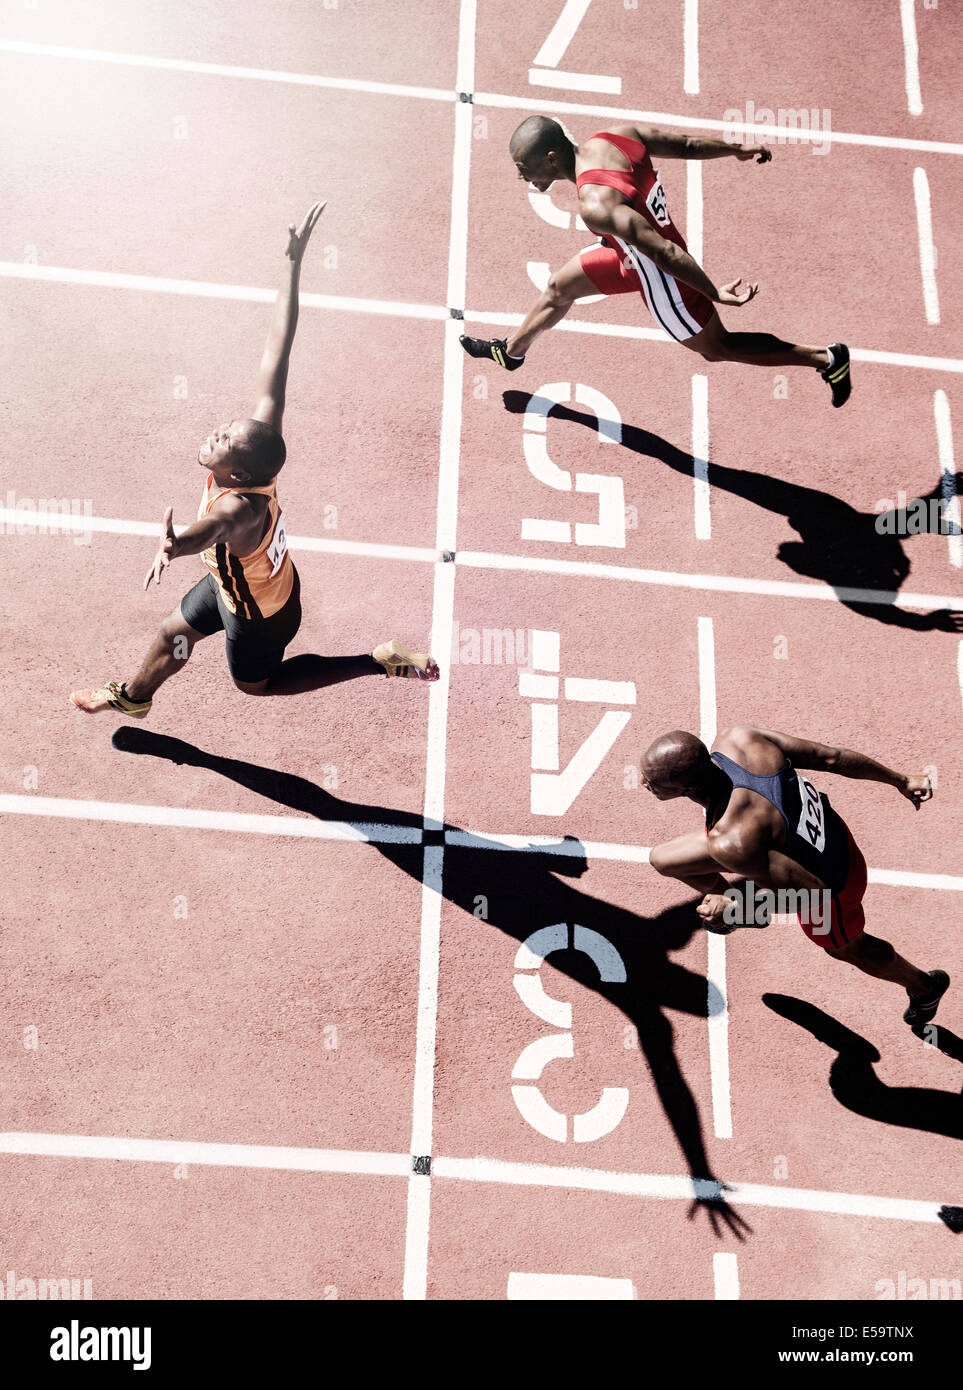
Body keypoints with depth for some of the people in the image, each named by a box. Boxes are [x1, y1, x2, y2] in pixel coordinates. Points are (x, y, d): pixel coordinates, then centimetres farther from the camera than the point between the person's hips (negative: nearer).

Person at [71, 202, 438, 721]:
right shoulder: (263, 434, -28)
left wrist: (175, 543, -94)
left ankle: (378, 661, 22)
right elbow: (277, 353, -29)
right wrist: (293, 264, -29)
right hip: (234, 580, 7)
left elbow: (214, 529, -72)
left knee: (257, 682, 22)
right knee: (173, 632, 27)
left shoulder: (241, 508, -46)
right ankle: (133, 696, 57)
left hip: (259, 610, -7)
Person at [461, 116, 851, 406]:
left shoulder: (596, 206, -39)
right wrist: (737, 149, 11)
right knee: (558, 288, 22)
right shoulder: (614, 135, -16)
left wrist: (714, 293, -29)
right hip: (634, 251, 8)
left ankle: (826, 358, 26)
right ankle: (511, 351, 51)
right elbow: (687, 145, -4)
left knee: (716, 347, 15)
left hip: (660, 275, -8)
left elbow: (664, 252, -38)